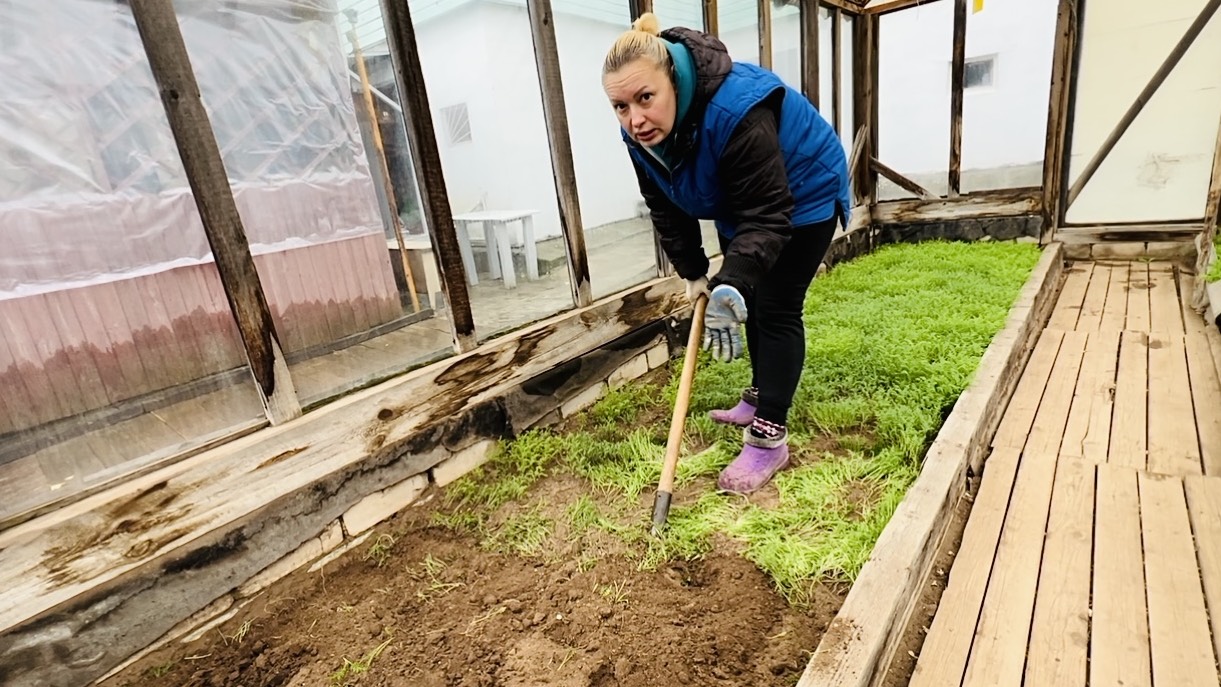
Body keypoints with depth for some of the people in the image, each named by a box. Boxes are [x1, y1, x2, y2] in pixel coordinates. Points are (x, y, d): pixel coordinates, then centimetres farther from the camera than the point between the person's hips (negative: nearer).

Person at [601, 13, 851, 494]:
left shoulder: (735, 112, -39)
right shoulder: (641, 134, -16)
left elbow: (766, 215, -39)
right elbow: (667, 210, -6)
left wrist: (730, 286, -50)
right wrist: (692, 271, -8)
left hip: (802, 197, -7)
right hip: (740, 207, 7)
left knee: (776, 307, -12)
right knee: (750, 301, 14)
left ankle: (769, 437, -7)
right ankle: (761, 396, 32)